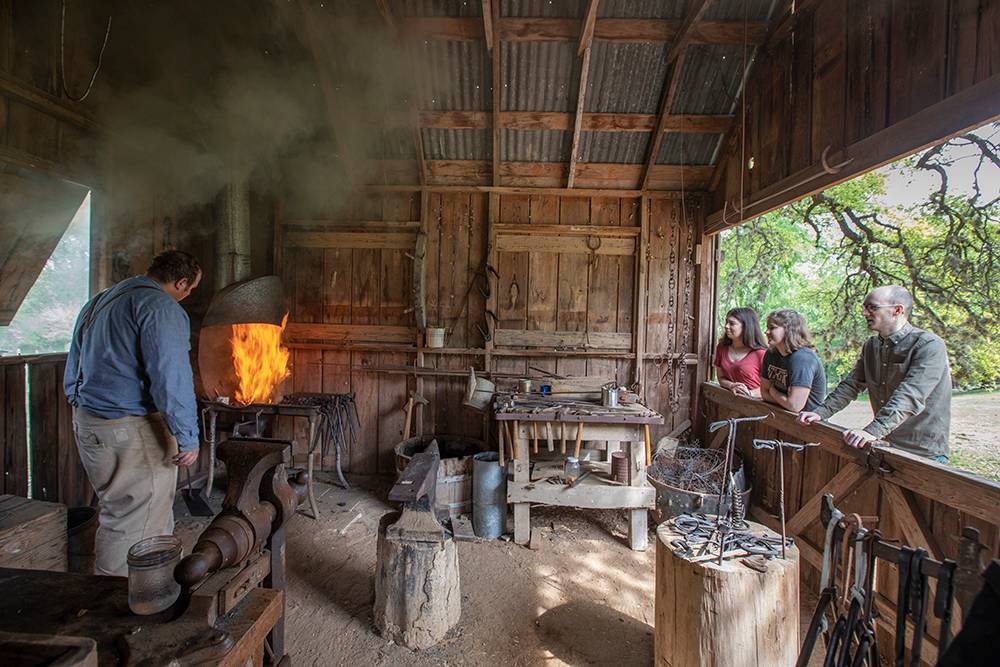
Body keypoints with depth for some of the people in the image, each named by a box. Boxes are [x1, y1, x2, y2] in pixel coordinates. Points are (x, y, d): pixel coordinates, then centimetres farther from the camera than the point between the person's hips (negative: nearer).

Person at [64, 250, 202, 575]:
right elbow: (171, 378, -24)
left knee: (117, 514, 23)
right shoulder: (161, 308, -17)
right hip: (132, 433, -10)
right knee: (133, 527, 2)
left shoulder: (97, 302, 16)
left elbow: (73, 371, 23)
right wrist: (187, 438, -19)